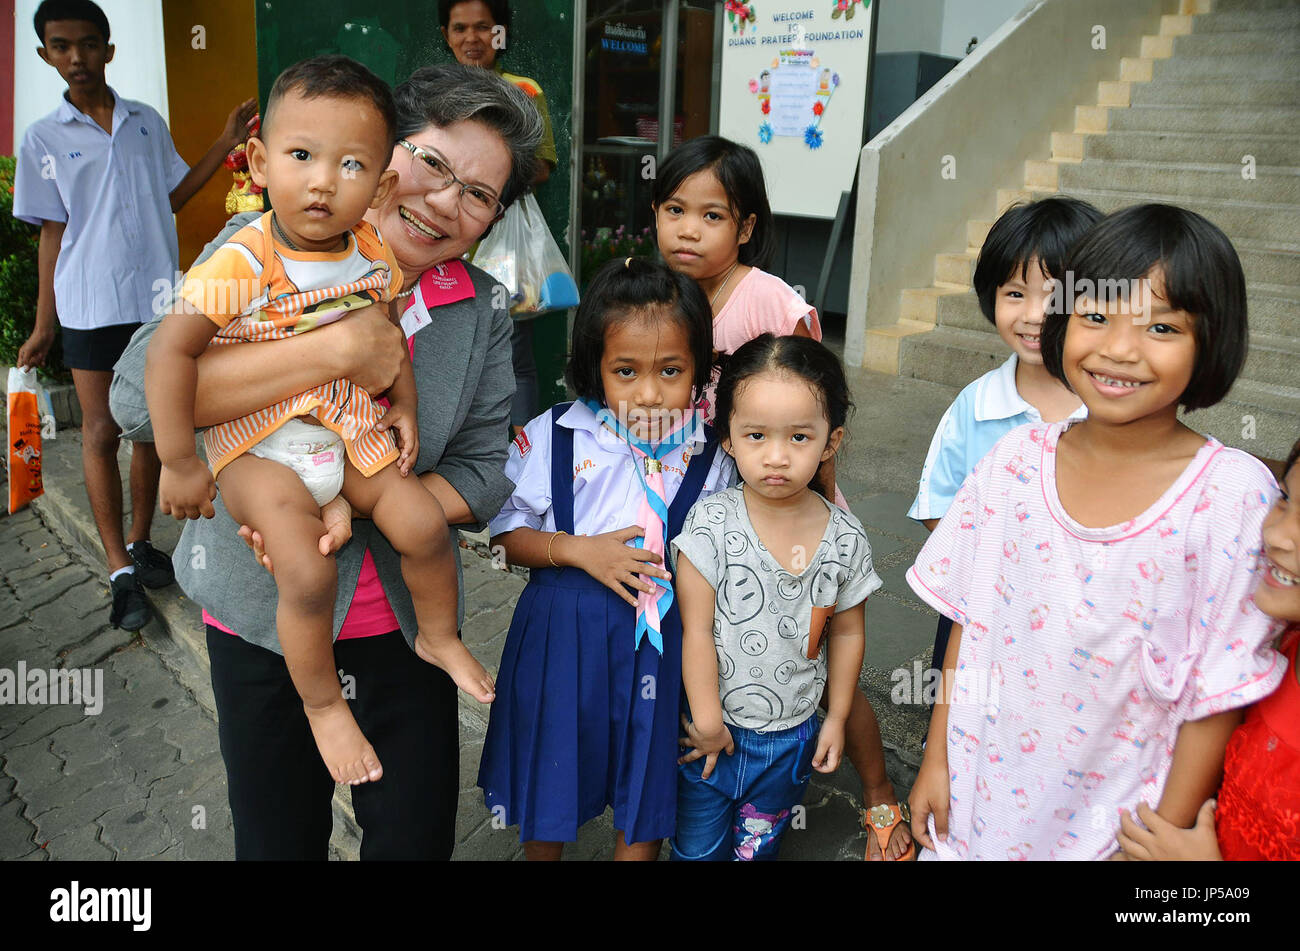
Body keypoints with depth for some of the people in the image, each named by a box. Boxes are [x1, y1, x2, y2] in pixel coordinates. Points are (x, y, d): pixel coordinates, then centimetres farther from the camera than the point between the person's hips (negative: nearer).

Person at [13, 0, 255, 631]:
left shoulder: (148, 123, 9)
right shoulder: (44, 140, 2)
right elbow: (52, 233, 3)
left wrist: (226, 142, 8)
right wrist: (43, 327, 1)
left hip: (157, 299, 3)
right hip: (91, 307, -2)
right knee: (101, 431, -1)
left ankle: (139, 543, 23)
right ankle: (121, 571, 5)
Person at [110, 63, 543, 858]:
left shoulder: (482, 309, -4)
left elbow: (482, 474, -5)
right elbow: (140, 394, -24)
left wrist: (359, 508, -23)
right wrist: (339, 349, -30)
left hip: (404, 608, 2)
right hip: (260, 607, -1)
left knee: (418, 834, 15)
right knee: (278, 837, 17)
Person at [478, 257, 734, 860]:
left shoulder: (708, 459, -5)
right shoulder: (552, 437, -9)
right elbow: (508, 532, -4)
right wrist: (577, 550, -18)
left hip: (660, 634, 1)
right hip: (561, 629, 0)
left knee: (647, 793, 16)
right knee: (547, 786, 19)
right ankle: (541, 854, 48)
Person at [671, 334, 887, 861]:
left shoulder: (845, 539, -12)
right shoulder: (712, 522, -20)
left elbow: (847, 633, 2)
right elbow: (697, 629, -16)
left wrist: (837, 719, 7)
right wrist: (707, 719, -12)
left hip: (792, 737, 2)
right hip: (714, 729, -2)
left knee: (757, 845, 22)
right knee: (696, 847, 15)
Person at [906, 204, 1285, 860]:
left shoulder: (1234, 493, -17)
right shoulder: (1016, 458, -8)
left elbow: (1216, 694, -12)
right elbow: (969, 622, 0)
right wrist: (936, 757, 3)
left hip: (1115, 823, -2)